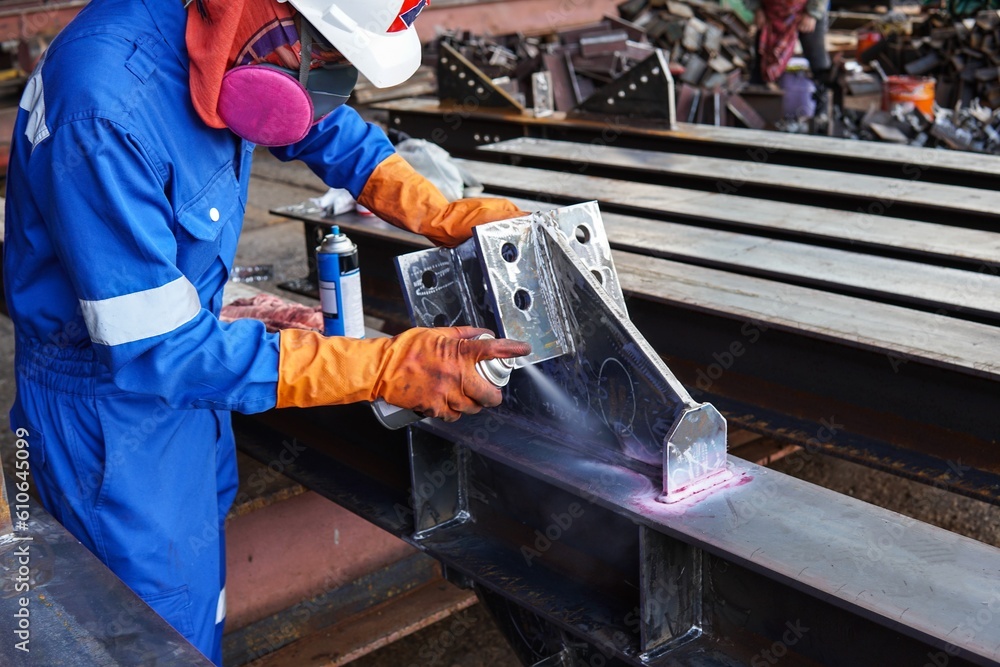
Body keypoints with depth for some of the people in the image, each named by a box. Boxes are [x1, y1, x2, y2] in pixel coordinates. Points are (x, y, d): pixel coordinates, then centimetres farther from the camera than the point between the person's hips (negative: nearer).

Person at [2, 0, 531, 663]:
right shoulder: (102, 115, -36)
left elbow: (324, 126, 9)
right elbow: (156, 351, -33)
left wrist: (440, 215, -5)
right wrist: (384, 367, -37)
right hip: (112, 397, -8)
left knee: (204, 596, 24)